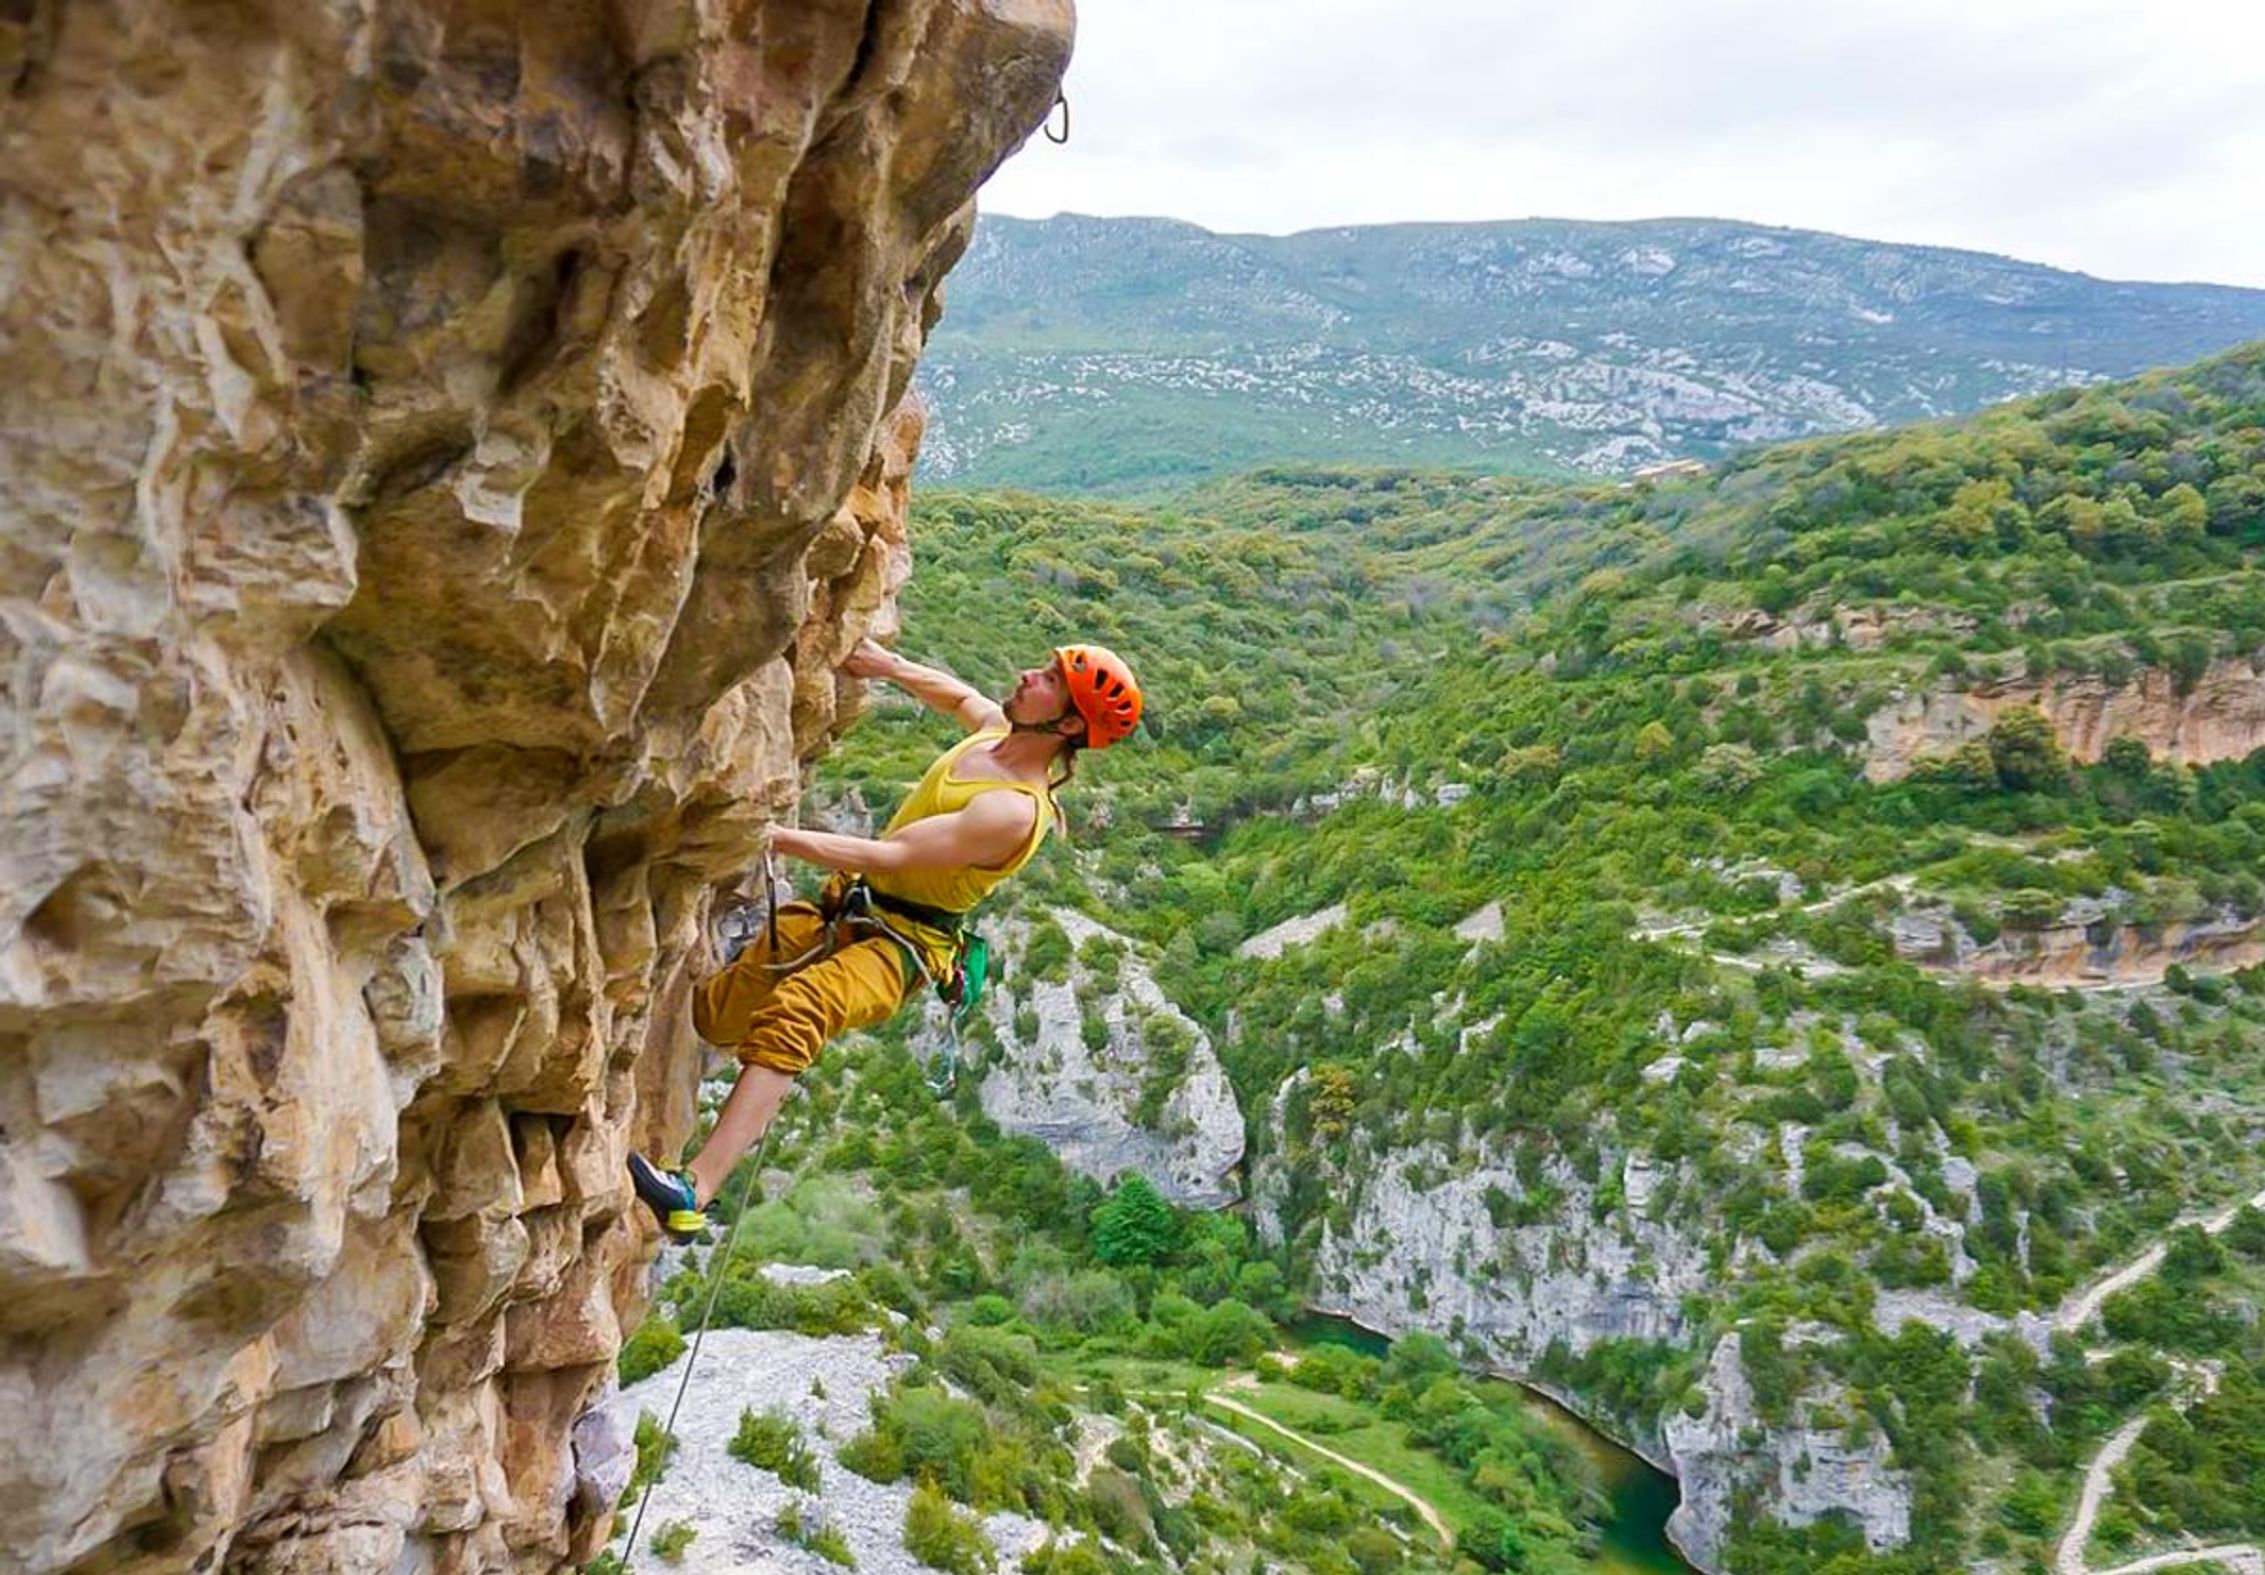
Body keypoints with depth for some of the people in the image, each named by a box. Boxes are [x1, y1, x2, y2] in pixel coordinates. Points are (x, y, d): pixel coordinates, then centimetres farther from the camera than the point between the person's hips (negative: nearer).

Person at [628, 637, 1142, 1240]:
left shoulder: (1015, 811, -25)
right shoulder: (1001, 729, 1)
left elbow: (891, 855, -30)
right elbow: (960, 696, 28)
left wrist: (778, 837, -32)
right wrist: (889, 665, 17)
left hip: (898, 946, -9)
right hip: (849, 906, 9)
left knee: (794, 1012, -38)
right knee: (711, 1014, 2)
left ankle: (695, 1191, -47)